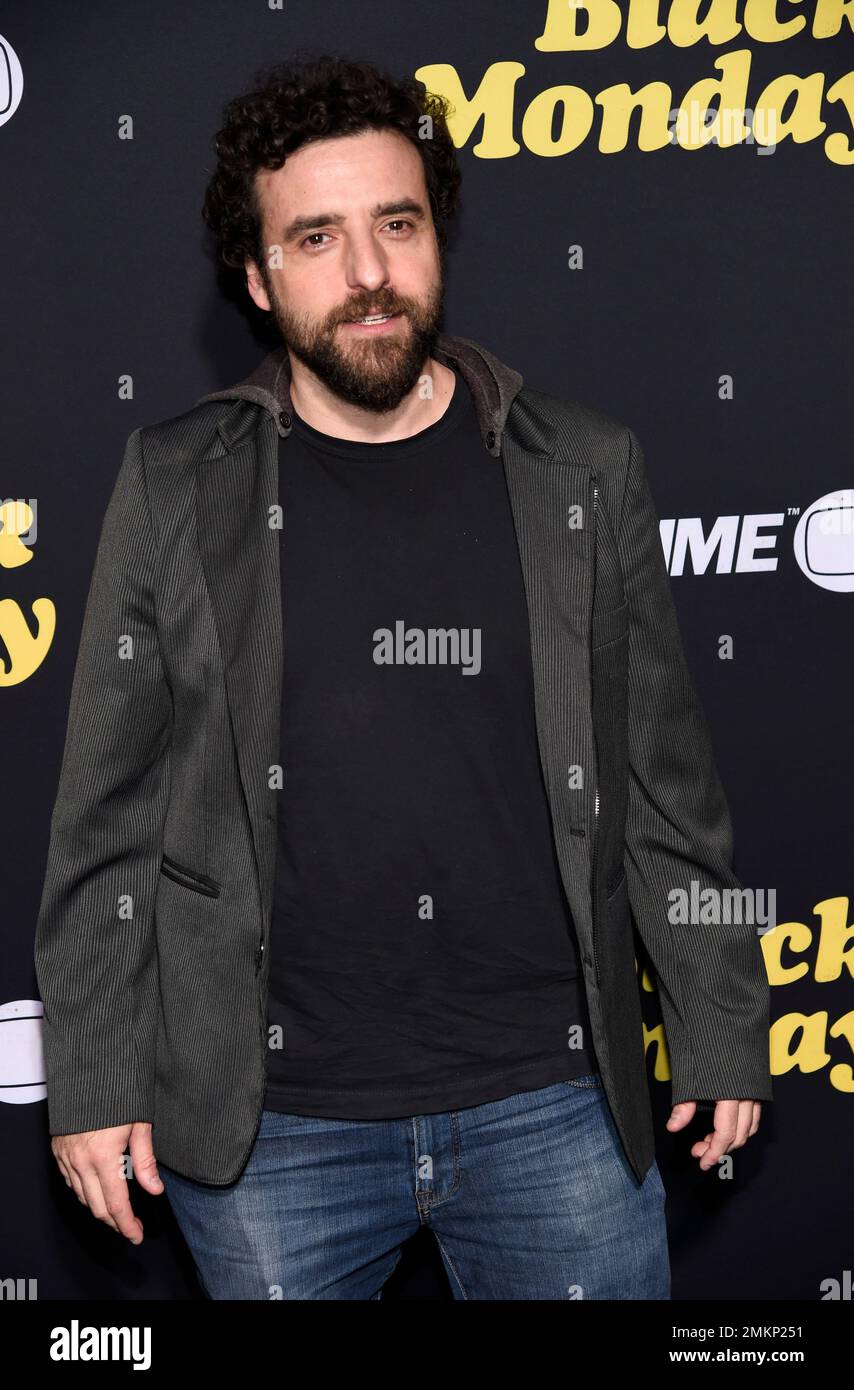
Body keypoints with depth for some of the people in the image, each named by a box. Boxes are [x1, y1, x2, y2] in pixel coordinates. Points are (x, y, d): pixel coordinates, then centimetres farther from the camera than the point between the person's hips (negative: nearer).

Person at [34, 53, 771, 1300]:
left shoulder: (586, 474, 1)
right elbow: (109, 813, 1)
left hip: (557, 1103, 1)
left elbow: (664, 784, 5)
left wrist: (721, 1033, 6)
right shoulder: (176, 486, -2)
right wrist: (93, 1080, 0)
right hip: (264, 1126, 0)